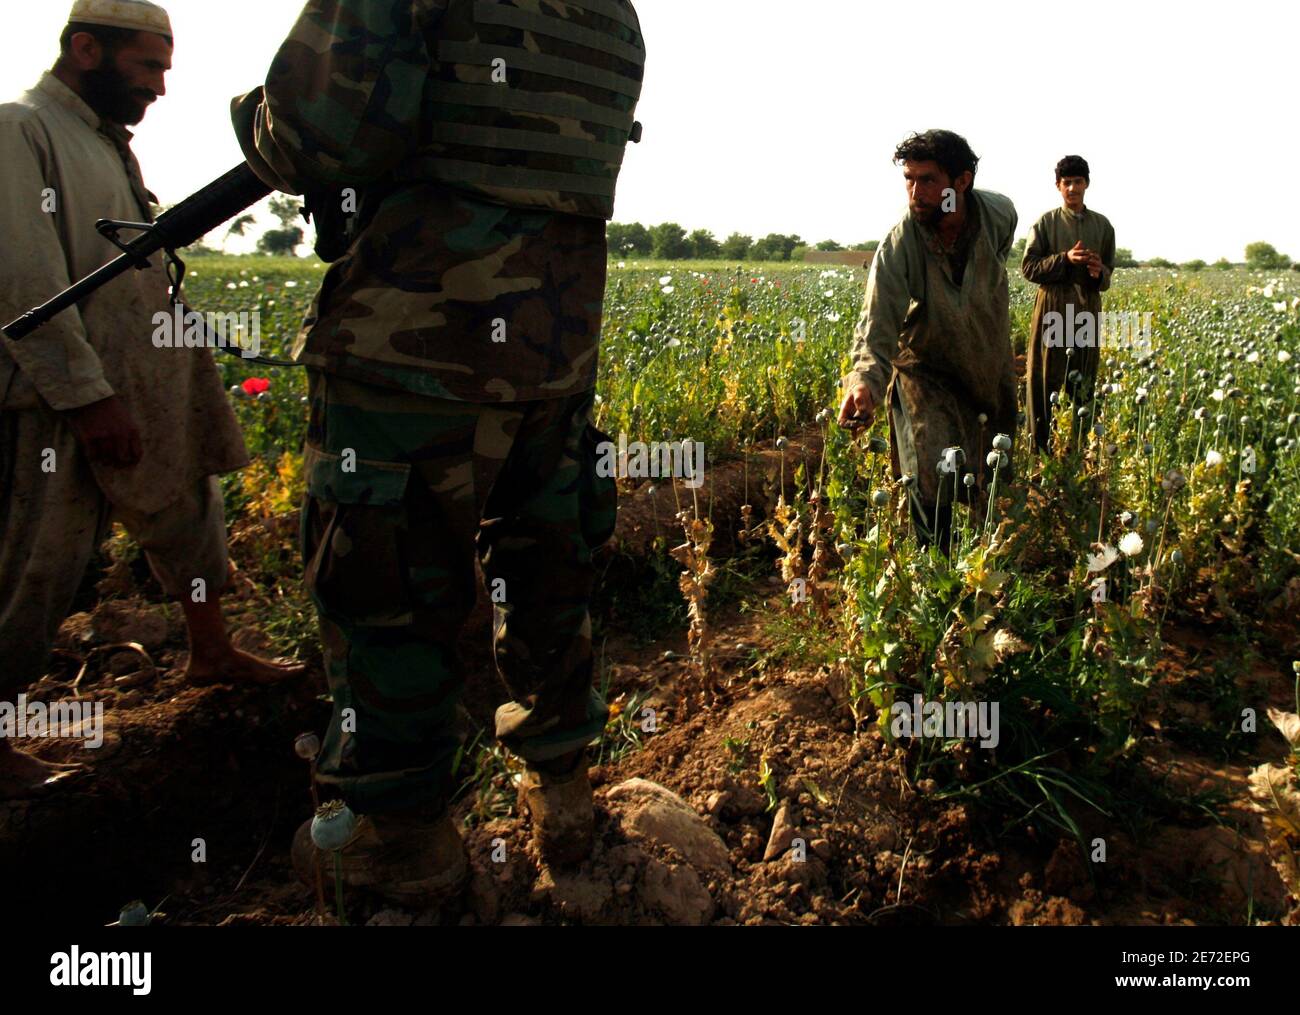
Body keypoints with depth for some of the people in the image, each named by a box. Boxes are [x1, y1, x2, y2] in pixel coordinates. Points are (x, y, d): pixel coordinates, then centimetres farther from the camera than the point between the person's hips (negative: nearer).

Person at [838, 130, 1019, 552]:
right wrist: (864, 383, -55)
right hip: (928, 373, -4)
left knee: (994, 481, 20)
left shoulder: (1000, 214, -19)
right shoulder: (898, 246, -29)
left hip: (991, 368, 4)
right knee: (934, 484, -18)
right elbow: (877, 328, -38)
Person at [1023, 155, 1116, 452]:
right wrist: (1065, 259, -16)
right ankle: (1042, 448, 3)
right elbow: (1028, 268, -3)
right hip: (1053, 308, -3)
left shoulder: (1102, 225, 11)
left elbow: (1109, 271, 16)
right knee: (1047, 379, -2)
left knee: (1084, 381, 5)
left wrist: (1099, 273, -9)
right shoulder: (1046, 223, 3)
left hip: (1088, 309, 3)